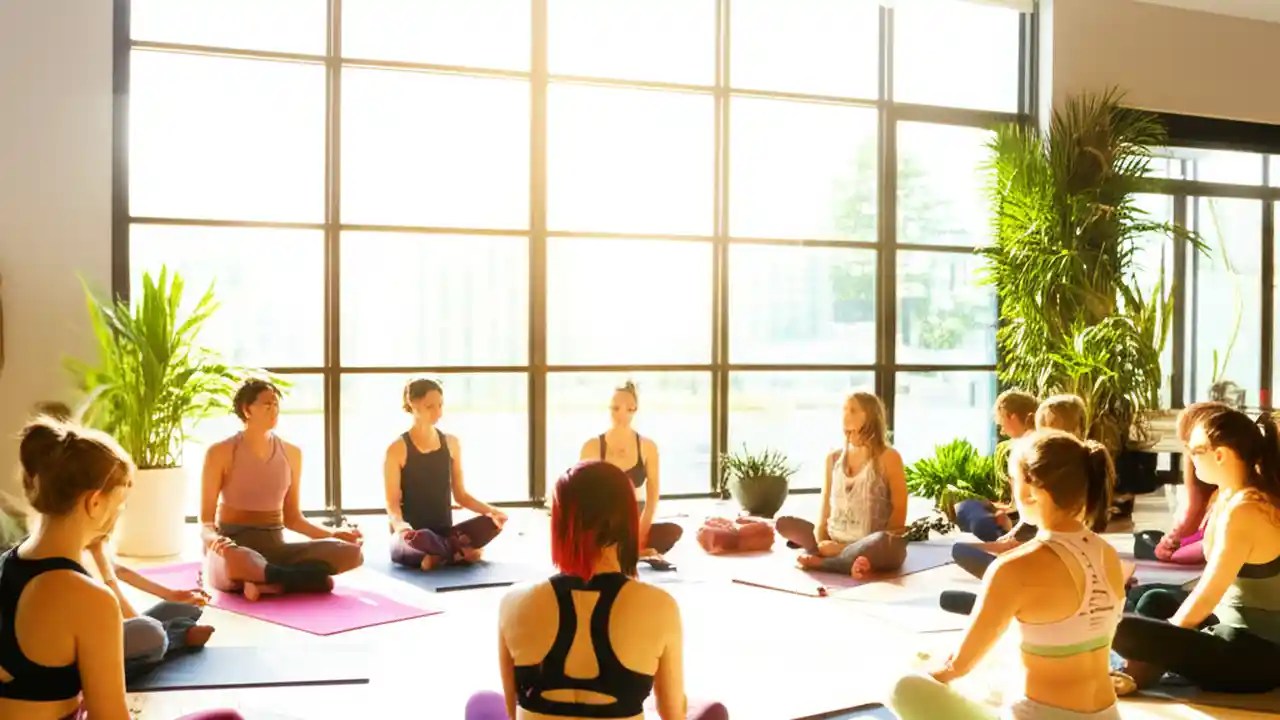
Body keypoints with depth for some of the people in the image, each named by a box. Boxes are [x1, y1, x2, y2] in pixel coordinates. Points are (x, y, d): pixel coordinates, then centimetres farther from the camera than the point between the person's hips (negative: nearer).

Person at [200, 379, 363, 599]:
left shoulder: (291, 453, 9)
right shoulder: (220, 453, -4)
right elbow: (205, 523, -5)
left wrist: (334, 534, -1)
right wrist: (215, 540, -29)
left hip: (274, 548, 5)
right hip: (233, 548, -5)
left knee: (351, 552, -20)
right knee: (234, 560, -45)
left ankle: (264, 583, -26)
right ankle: (310, 576, -26)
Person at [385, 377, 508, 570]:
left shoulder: (451, 443, 8)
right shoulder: (397, 449, -7)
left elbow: (460, 494, 11)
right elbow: (392, 502, -10)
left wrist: (489, 510, -8)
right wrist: (400, 525, -33)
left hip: (445, 533, 4)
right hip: (409, 536, -4)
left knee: (493, 522, -23)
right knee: (419, 538, -42)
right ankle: (459, 552, -14)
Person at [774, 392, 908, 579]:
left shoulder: (888, 458, -4)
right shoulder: (833, 458, 10)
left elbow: (899, 515, -8)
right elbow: (825, 509, 9)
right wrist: (821, 541, -12)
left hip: (871, 549, -5)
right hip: (835, 543, 5)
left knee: (889, 543, -39)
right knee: (784, 523, -10)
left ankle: (820, 561, -28)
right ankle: (848, 561, -25)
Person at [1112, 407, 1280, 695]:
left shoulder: (1243, 511, -22)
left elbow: (1207, 596, -14)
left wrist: (1169, 631, 0)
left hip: (1252, 656, -10)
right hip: (1256, 640, 10)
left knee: (1123, 629, -20)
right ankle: (1137, 675, 10)